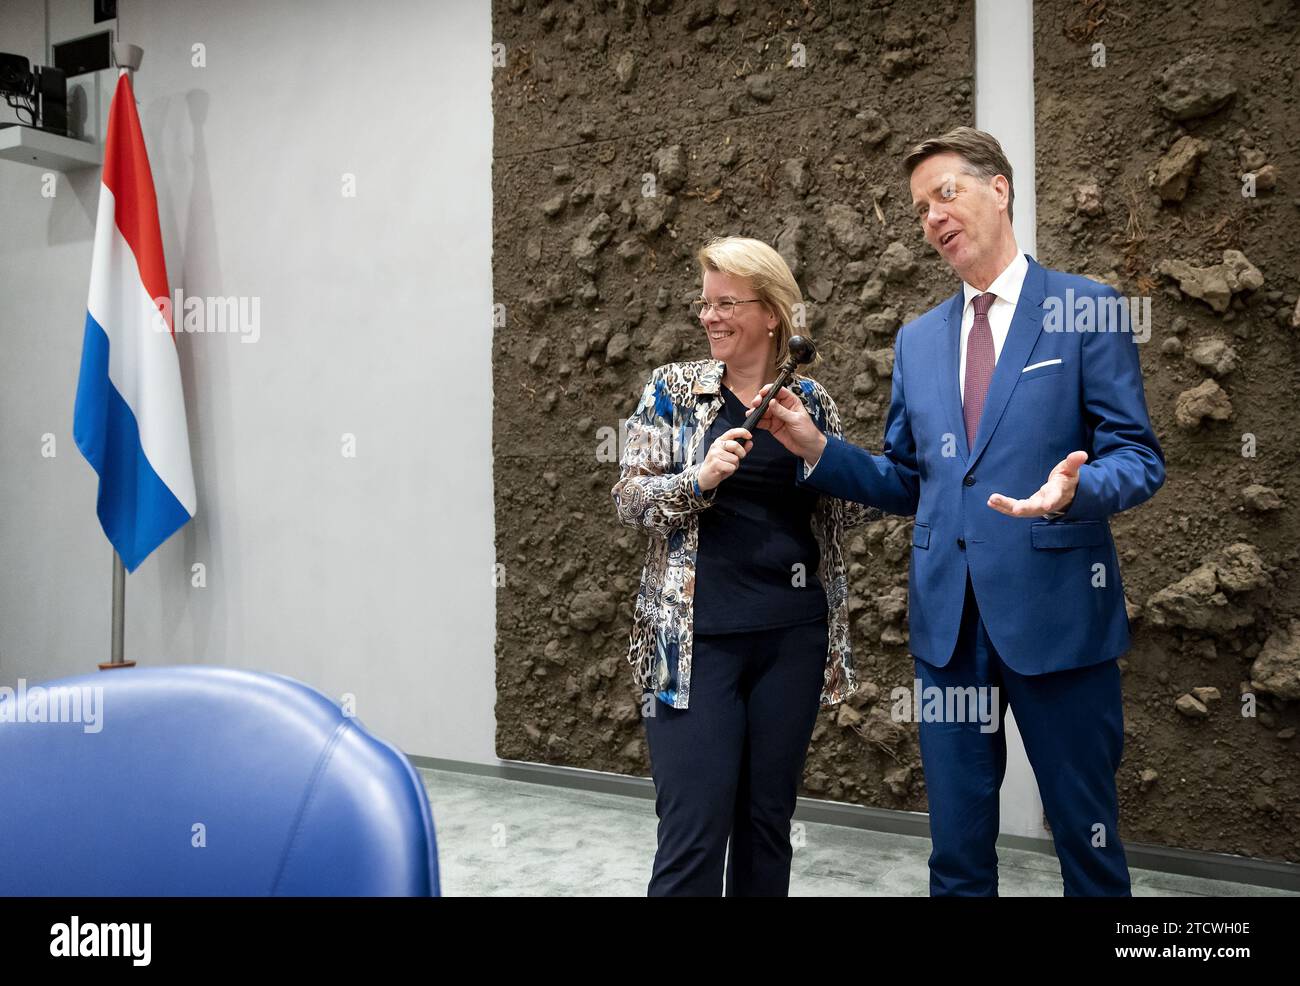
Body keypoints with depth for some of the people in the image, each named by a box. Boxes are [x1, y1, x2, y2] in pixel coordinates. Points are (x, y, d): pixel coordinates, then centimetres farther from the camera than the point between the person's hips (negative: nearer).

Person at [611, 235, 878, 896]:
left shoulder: (811, 399, 8)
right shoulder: (673, 389, 2)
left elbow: (840, 511, 13)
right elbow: (629, 499, -2)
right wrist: (700, 479, -19)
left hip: (794, 635, 3)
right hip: (697, 636, -3)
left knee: (769, 821, 12)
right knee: (694, 832, -4)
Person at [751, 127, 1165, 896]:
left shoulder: (1088, 310, -1)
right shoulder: (918, 339, 13)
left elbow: (1139, 459, -4)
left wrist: (1075, 488, -26)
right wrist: (817, 449, -1)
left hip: (1055, 609, -4)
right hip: (948, 616, 4)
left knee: (1088, 835, 8)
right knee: (957, 845, 13)